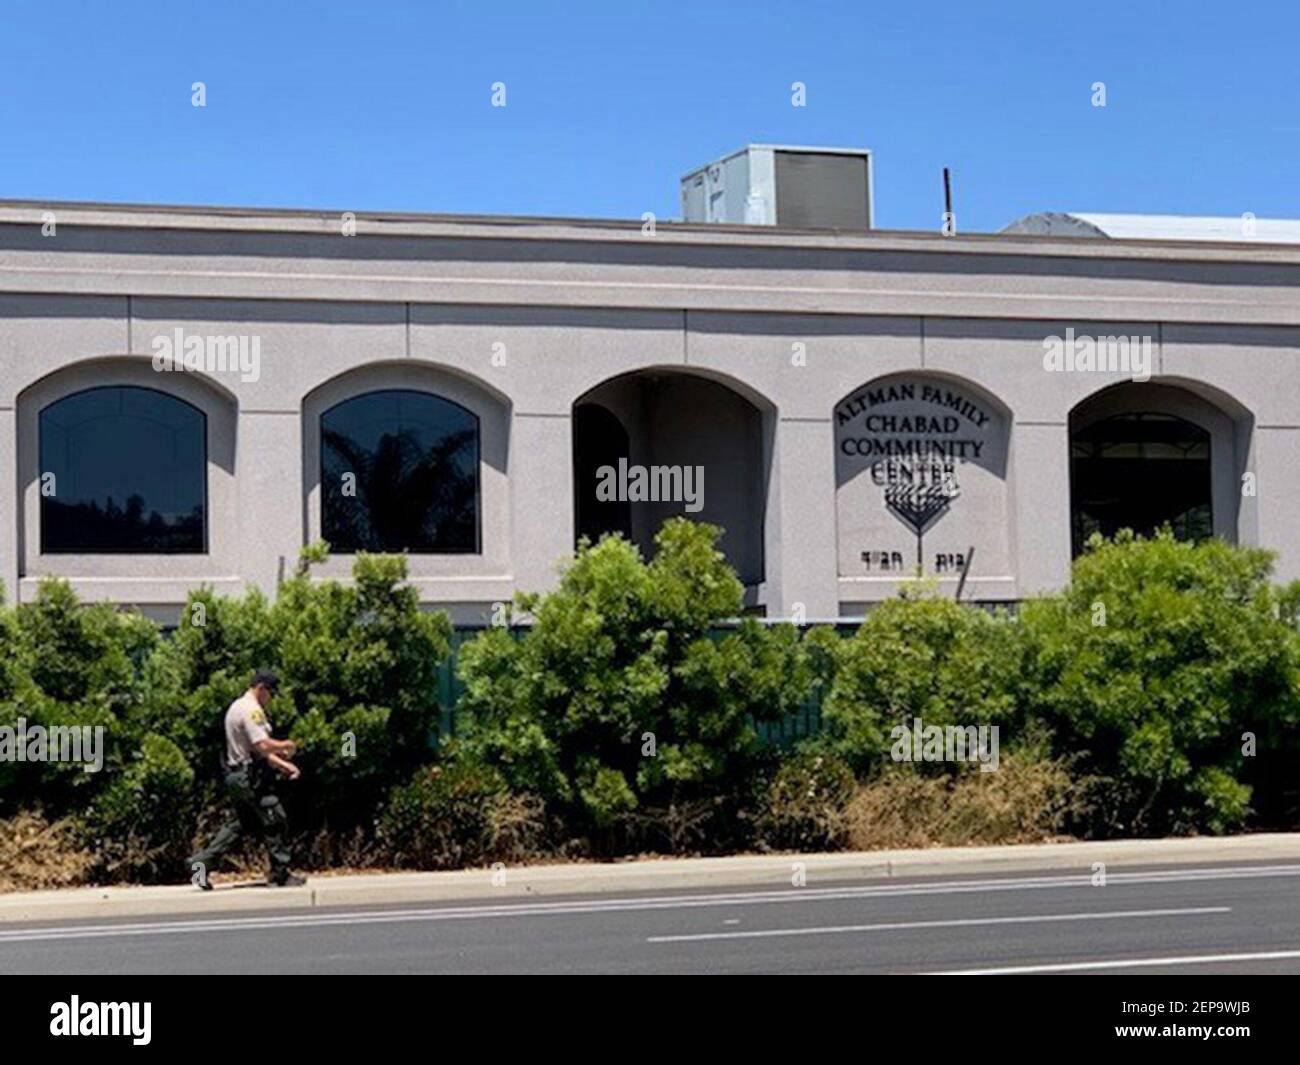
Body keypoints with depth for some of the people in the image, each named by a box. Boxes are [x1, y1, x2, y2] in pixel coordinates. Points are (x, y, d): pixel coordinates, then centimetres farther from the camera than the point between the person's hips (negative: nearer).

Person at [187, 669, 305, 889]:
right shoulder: (252, 710, -15)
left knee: (241, 824, 16)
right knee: (275, 822, -2)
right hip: (251, 777, -10)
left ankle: (201, 862, 12)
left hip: (236, 776, 10)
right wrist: (286, 746, -6)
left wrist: (282, 764, 15)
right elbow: (264, 746, -24)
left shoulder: (236, 707, 18)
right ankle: (280, 875, 4)